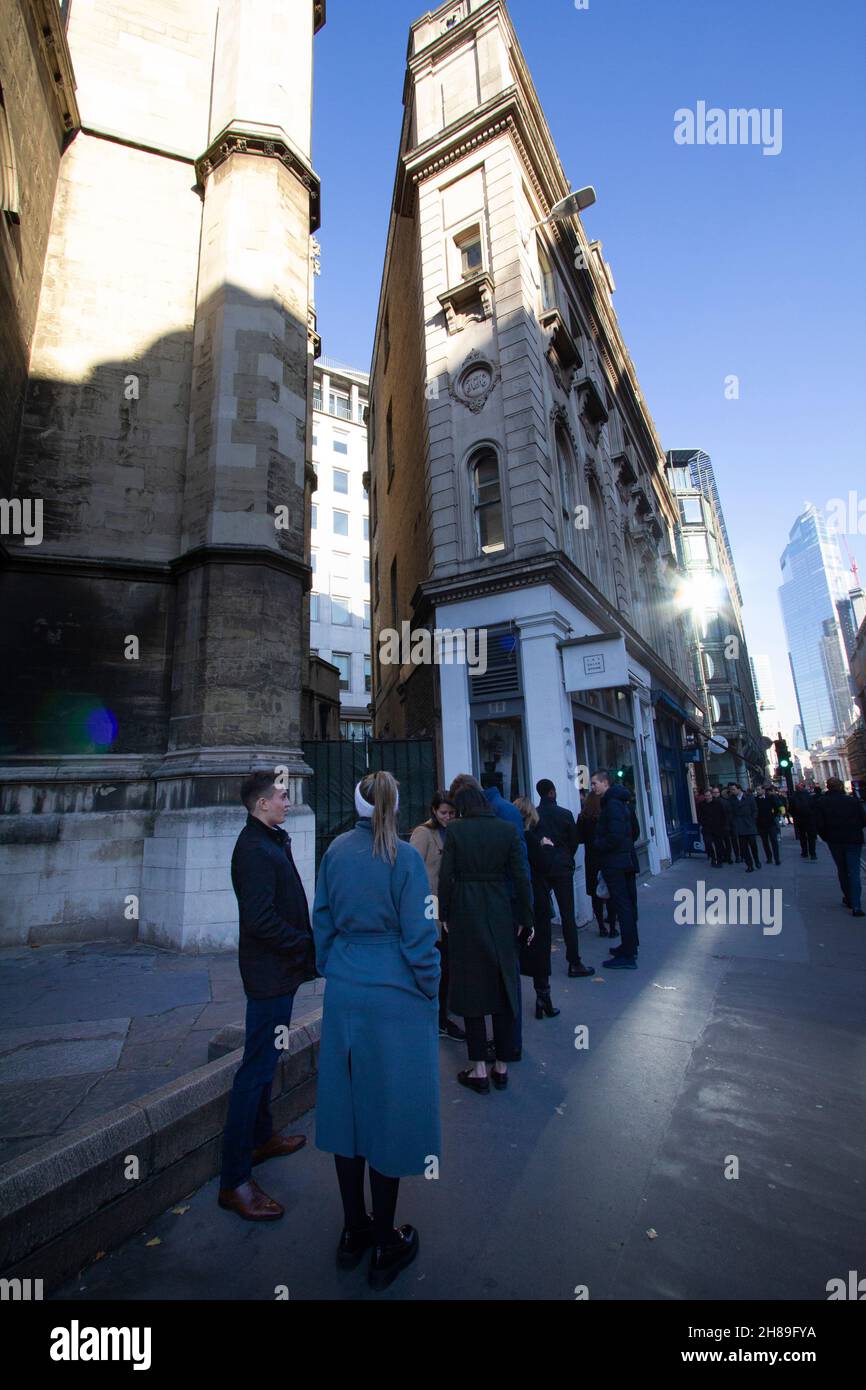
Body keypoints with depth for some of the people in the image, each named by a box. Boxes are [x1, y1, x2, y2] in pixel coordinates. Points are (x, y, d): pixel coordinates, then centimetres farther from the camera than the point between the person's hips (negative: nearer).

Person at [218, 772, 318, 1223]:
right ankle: (233, 1181, 16)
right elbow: (261, 919, -28)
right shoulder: (255, 849, -23)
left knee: (265, 1060, 24)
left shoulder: (268, 842, 8)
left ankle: (261, 1138, 42)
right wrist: (309, 947, -19)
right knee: (257, 1068, 2)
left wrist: (305, 946, 7)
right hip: (270, 972, -10)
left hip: (277, 969, 10)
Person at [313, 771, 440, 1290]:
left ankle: (354, 1231, 37)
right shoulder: (404, 856, -15)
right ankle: (386, 1246, 28)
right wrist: (430, 994, -1)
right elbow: (418, 935, -14)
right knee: (388, 1110, 11)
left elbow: (322, 921, 6)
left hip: (343, 991, 5)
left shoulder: (335, 851, -1)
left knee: (346, 1104, 19)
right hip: (394, 994, -5)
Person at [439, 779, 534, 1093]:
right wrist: (526, 919, 6)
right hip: (500, 913, 2)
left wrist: (444, 914, 3)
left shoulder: (455, 830, -9)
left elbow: (446, 876, -9)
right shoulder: (507, 829, -4)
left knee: (471, 987, 10)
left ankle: (479, 1070, 18)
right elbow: (520, 876, -3)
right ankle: (502, 1067, 26)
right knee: (502, 986, 14)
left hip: (465, 913, -2)